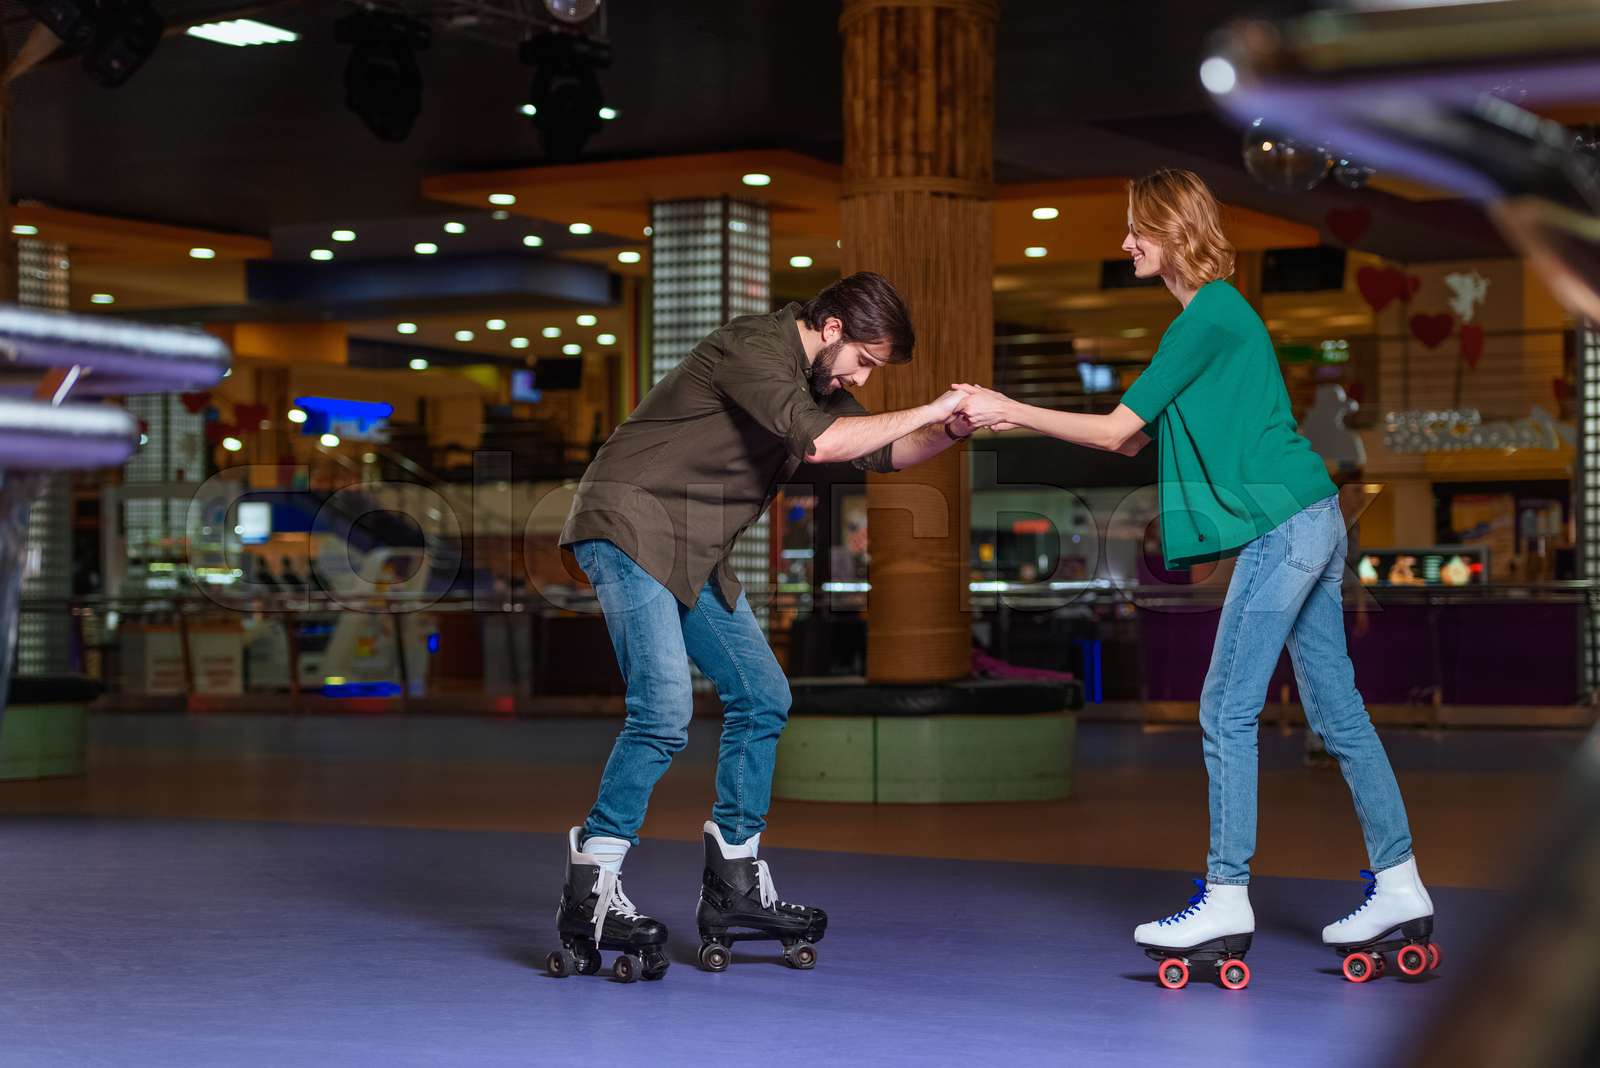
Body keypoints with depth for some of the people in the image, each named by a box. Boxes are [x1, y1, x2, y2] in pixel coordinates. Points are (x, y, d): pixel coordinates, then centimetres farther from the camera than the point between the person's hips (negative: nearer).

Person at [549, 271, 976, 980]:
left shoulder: (816, 377, 13)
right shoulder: (754, 349, -18)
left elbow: (880, 452, 18)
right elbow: (819, 443, -31)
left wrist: (953, 432, 0)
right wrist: (926, 411, -23)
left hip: (694, 551, 10)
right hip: (628, 528, -10)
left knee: (761, 697, 9)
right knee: (664, 711, -21)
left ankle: (733, 883, 16)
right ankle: (588, 901, -16)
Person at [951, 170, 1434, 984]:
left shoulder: (1206, 317, -13)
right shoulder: (1219, 312, 18)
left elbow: (1119, 431, -12)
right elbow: (1138, 440, 17)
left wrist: (1012, 411, -5)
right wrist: (1009, 418, 13)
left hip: (1281, 526, -10)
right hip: (1308, 521, 10)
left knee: (1227, 713, -7)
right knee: (1337, 712, 10)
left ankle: (1226, 903, -3)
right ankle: (1401, 891, 14)